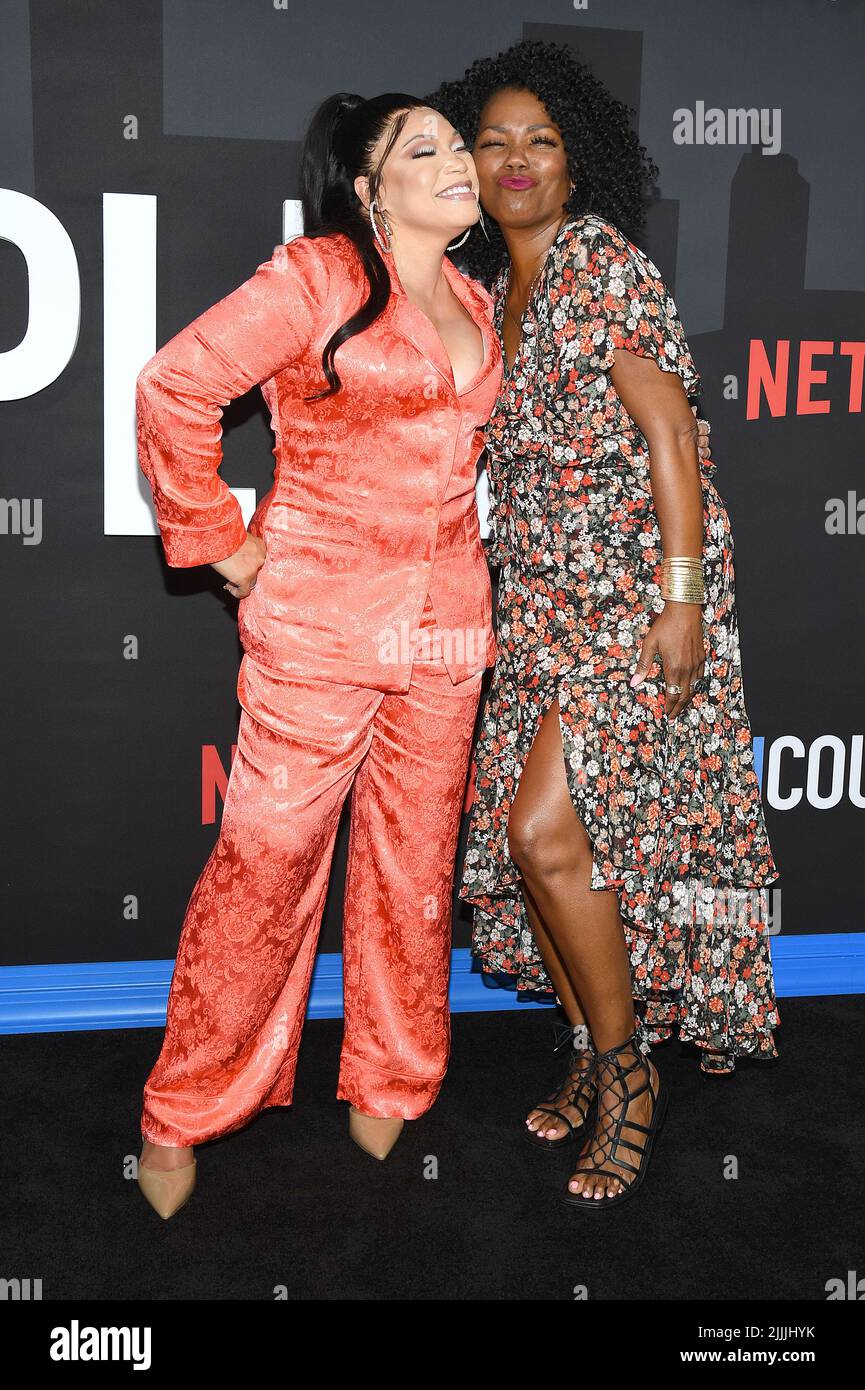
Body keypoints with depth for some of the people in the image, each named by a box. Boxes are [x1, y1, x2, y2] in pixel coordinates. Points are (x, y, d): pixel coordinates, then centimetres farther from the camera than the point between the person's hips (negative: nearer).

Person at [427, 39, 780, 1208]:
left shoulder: (604, 260, -7)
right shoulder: (489, 294, 16)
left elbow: (667, 428, -13)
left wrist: (682, 595, -19)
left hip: (635, 585, -8)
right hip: (542, 598, 8)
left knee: (546, 828, -15)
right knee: (526, 837, 5)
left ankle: (630, 1075, 6)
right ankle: (596, 1061, 24)